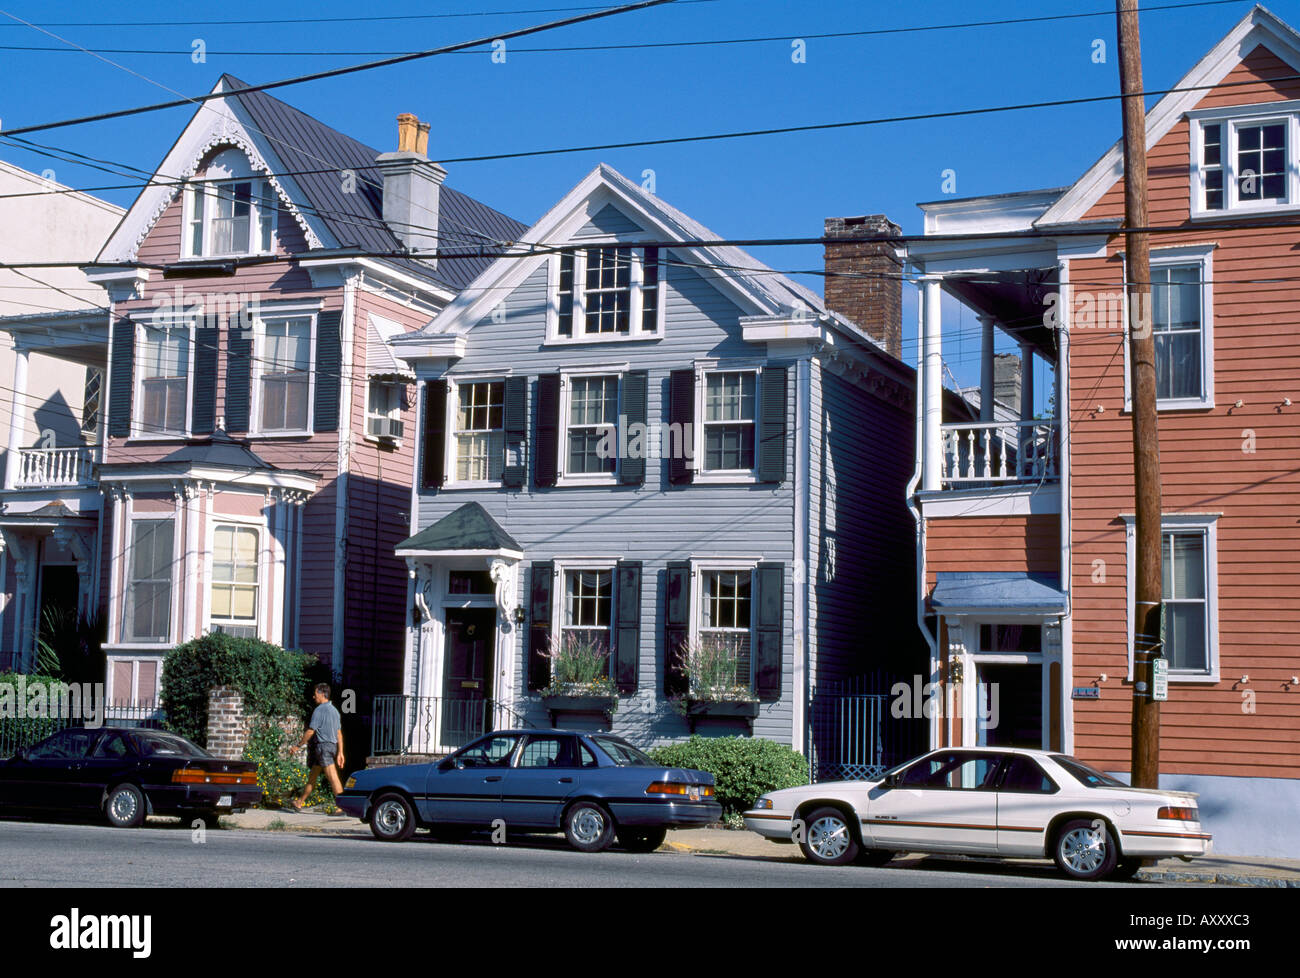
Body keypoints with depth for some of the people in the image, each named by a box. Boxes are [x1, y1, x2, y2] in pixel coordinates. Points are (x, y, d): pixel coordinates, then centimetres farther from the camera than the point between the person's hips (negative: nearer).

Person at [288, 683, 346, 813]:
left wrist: (298, 746, -3)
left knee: (333, 778, -11)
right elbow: (339, 733, 14)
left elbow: (310, 731, -13)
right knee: (312, 776, 17)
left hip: (323, 746, -9)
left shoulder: (319, 710, -12)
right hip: (332, 746, 9)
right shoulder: (334, 710, 15)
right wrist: (340, 752, 14)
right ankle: (300, 802, 25)